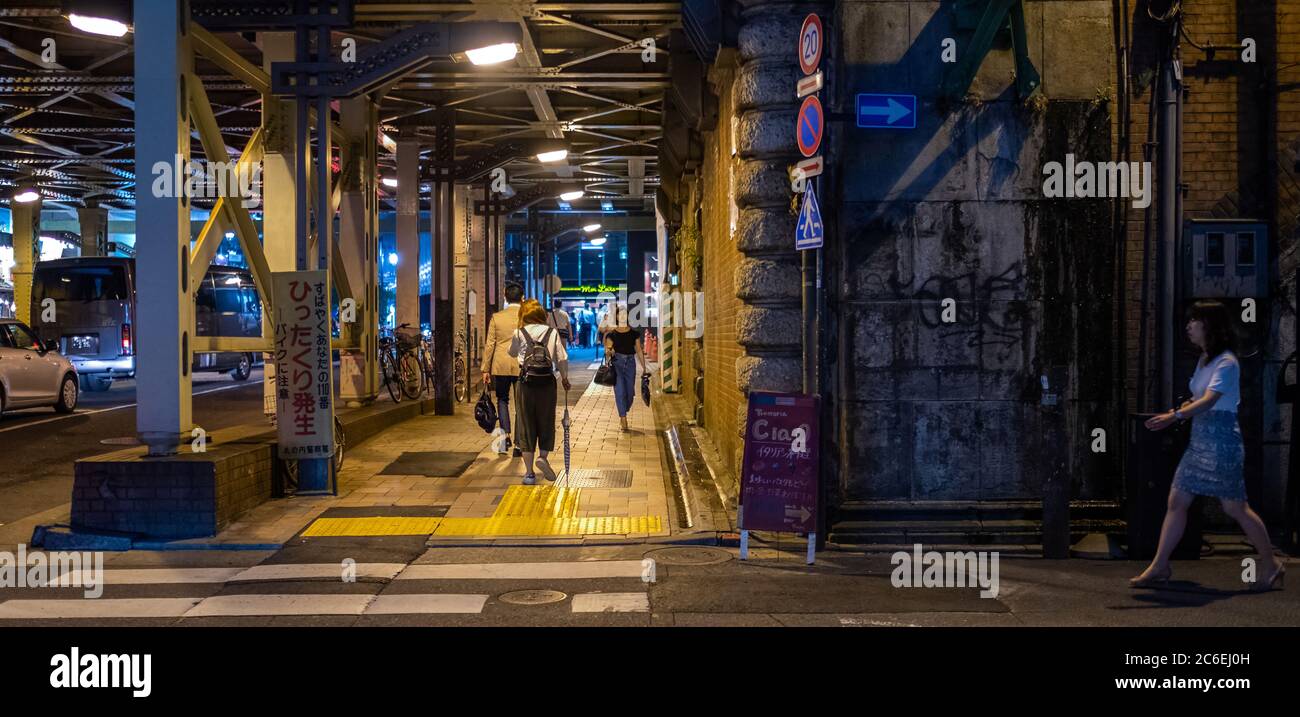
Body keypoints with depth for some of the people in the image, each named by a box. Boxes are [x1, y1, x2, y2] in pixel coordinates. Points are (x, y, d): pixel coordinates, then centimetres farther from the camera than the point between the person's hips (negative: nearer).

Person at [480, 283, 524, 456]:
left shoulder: (496, 317, 0)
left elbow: (489, 344, 1)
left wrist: (485, 369, 7)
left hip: (500, 366, 0)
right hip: (522, 366, 0)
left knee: (502, 399, 16)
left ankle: (506, 435, 1)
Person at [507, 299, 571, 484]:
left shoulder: (519, 333, 0)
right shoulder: (552, 332, 1)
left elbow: (513, 352, 17)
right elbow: (562, 358, -2)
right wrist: (565, 378, 12)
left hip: (527, 382, 0)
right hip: (547, 382, 0)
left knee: (526, 424, 6)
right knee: (546, 421, 17)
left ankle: (529, 472, 7)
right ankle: (543, 456, -4)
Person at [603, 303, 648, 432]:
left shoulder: (634, 333, 6)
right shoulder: (612, 333, 1)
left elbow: (639, 350, 9)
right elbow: (608, 350, 1)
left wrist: (644, 368, 7)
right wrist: (609, 351, -24)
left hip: (630, 363, 2)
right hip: (617, 362, -2)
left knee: (630, 392, 4)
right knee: (620, 391, -9)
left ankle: (622, 415, 29)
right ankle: (623, 420, -5)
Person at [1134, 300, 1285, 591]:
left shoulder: (1227, 363, -14)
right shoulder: (1204, 360, 13)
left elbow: (1208, 401, -26)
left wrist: (1174, 416, -38)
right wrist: (1177, 412, 5)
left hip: (1222, 443, -9)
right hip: (1199, 442, 9)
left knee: (1235, 507, 1)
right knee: (1176, 501, 4)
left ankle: (1271, 564, 18)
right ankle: (1159, 567, 7)